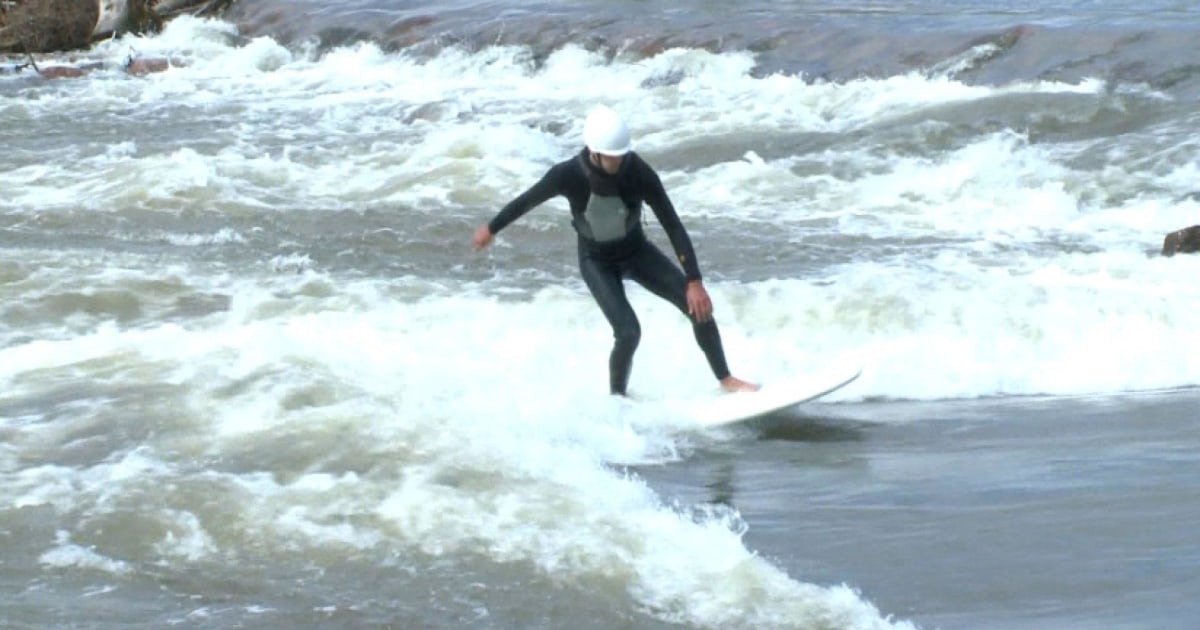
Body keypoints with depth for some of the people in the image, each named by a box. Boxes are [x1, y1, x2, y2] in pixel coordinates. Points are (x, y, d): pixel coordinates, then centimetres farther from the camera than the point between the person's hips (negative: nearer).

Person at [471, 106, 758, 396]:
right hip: (596, 261, -2)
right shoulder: (567, 175, -30)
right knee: (628, 332, -20)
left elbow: (673, 226, -25)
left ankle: (725, 380, 9)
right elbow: (526, 201, -11)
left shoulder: (640, 173, -29)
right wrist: (491, 229, 5)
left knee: (699, 306, -11)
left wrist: (694, 282, -30)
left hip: (637, 251, 2)